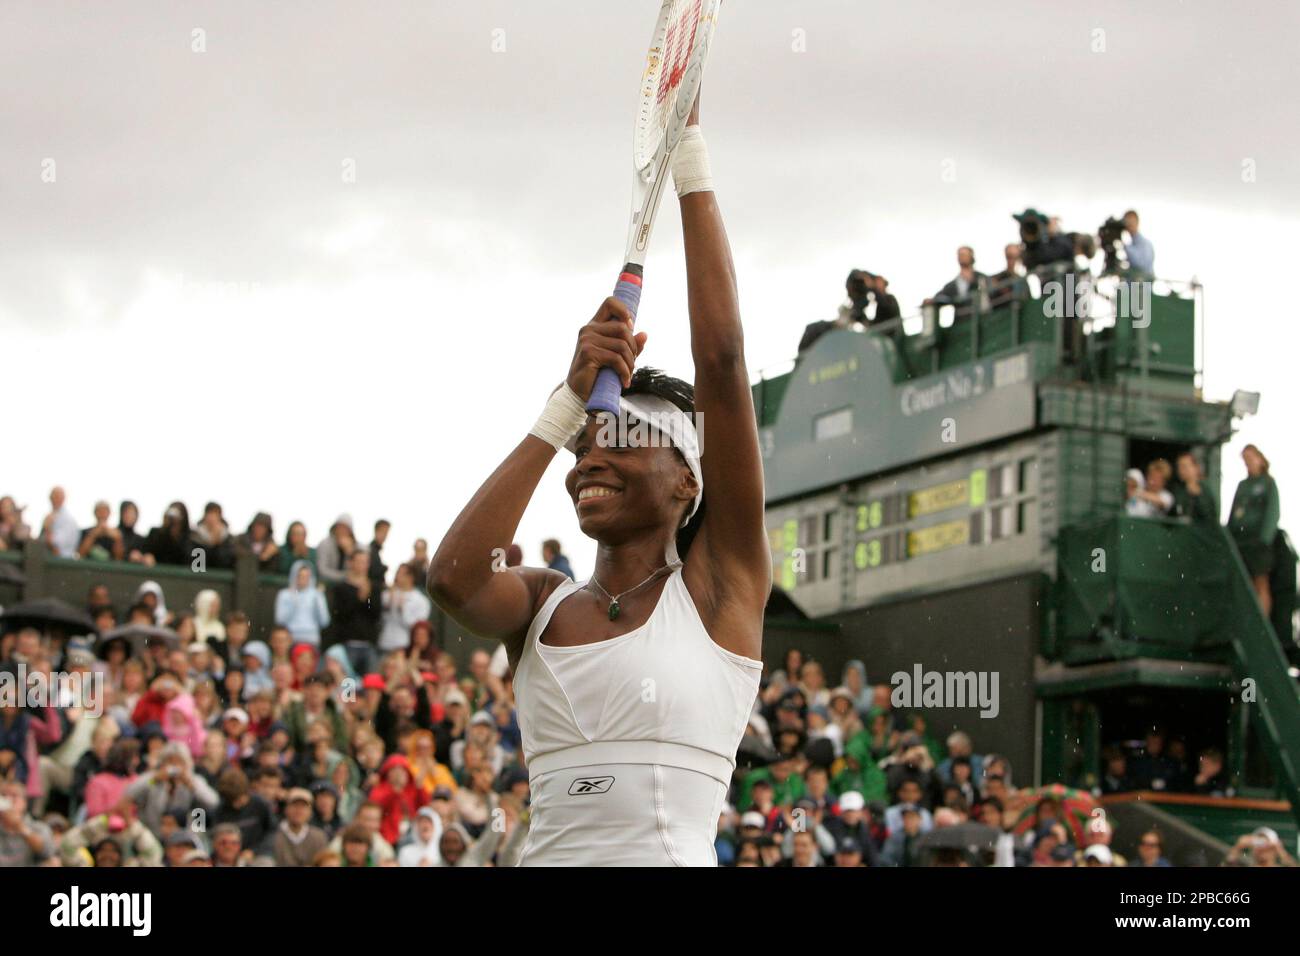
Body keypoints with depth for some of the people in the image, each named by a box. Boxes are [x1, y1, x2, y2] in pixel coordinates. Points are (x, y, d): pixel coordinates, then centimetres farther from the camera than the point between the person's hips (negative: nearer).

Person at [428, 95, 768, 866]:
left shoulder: (719, 582, 2)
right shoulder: (541, 603, 12)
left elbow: (723, 358, -5)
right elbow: (452, 579, -12)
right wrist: (568, 405, -8)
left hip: (674, 849, -3)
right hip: (549, 848, 3)